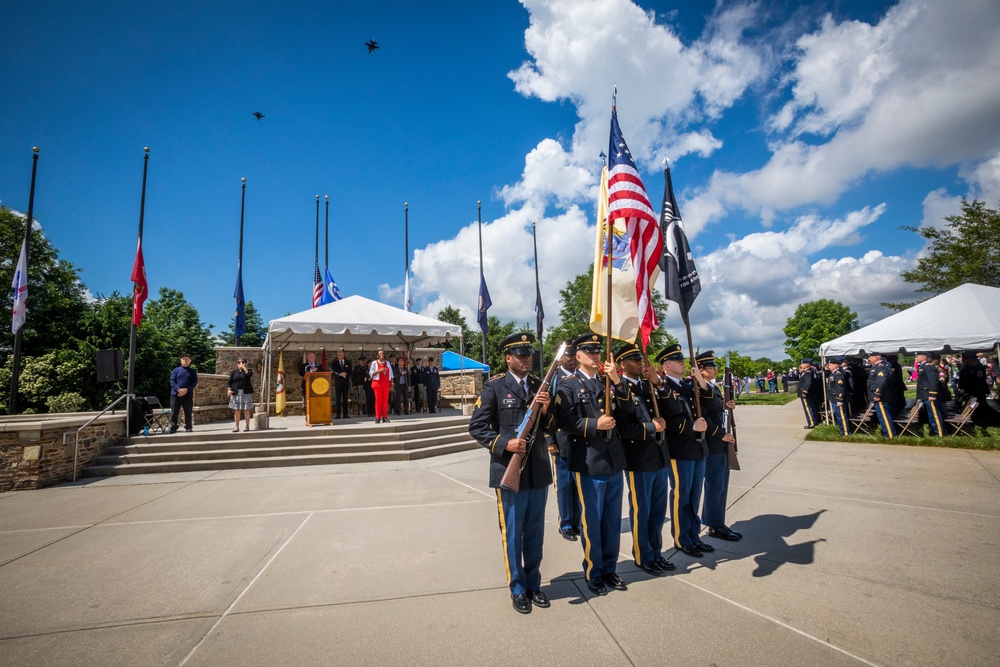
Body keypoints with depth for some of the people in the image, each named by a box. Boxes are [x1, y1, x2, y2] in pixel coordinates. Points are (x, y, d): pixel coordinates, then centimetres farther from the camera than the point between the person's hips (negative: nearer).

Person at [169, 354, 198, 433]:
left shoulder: (193, 371, 8)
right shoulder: (176, 370, 8)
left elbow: (194, 382, 1)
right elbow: (172, 381, 0)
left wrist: (186, 390, -14)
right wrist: (179, 389, -16)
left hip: (188, 395, 0)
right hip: (176, 394, 0)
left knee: (188, 412, 3)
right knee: (174, 412, 2)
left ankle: (188, 427, 10)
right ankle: (173, 428, 9)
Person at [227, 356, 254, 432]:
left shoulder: (248, 370, 6)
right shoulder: (234, 372, 11)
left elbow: (249, 374, -17)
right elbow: (229, 382, 9)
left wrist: (244, 367, -11)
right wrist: (229, 389, -5)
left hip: (246, 392, -2)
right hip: (236, 393, 2)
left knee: (246, 410, 0)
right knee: (236, 410, 2)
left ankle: (247, 426, 8)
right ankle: (236, 427, 8)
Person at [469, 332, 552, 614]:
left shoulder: (540, 386, 8)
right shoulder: (495, 387, -7)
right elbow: (476, 427, -8)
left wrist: (546, 410, -9)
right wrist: (504, 443, -19)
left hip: (538, 471, 5)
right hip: (509, 471, -4)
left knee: (535, 533, 17)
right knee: (512, 534, 9)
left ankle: (534, 584, 35)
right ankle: (518, 589, 28)